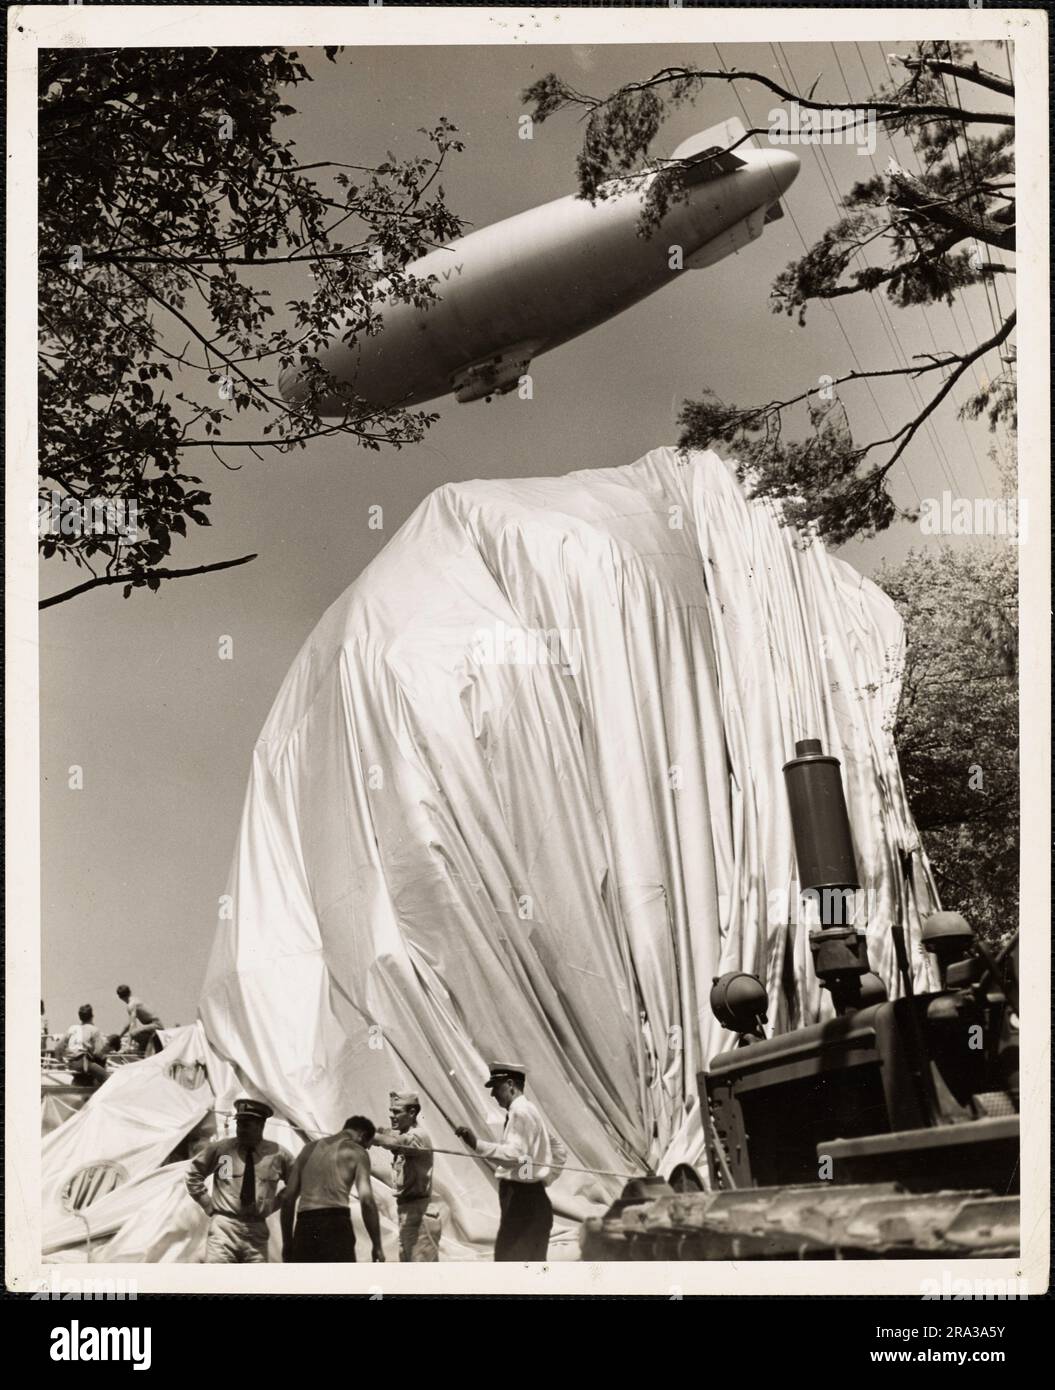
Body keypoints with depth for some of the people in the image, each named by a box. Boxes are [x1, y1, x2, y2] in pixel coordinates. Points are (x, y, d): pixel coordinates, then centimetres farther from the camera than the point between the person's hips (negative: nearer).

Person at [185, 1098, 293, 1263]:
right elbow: (194, 1174, 15)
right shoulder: (219, 1149, 1)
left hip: (257, 1231, 2)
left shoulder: (277, 1155, 4)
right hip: (224, 1227, -2)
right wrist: (208, 1204, 8)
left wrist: (273, 1205, 8)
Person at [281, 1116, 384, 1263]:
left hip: (304, 1225, 5)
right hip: (335, 1223, -5)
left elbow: (288, 1197, 17)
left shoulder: (309, 1148, 23)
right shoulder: (357, 1152, 8)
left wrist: (287, 1241, 21)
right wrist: (377, 1245, -1)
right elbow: (366, 1200, -5)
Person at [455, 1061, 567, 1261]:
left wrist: (477, 1144, -31)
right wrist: (544, 1179, 21)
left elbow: (515, 1155, -25)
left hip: (521, 1198, -10)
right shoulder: (530, 1111, 19)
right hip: (532, 1196, 10)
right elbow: (559, 1151, 25)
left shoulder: (520, 1112, -12)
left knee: (510, 1259, -12)